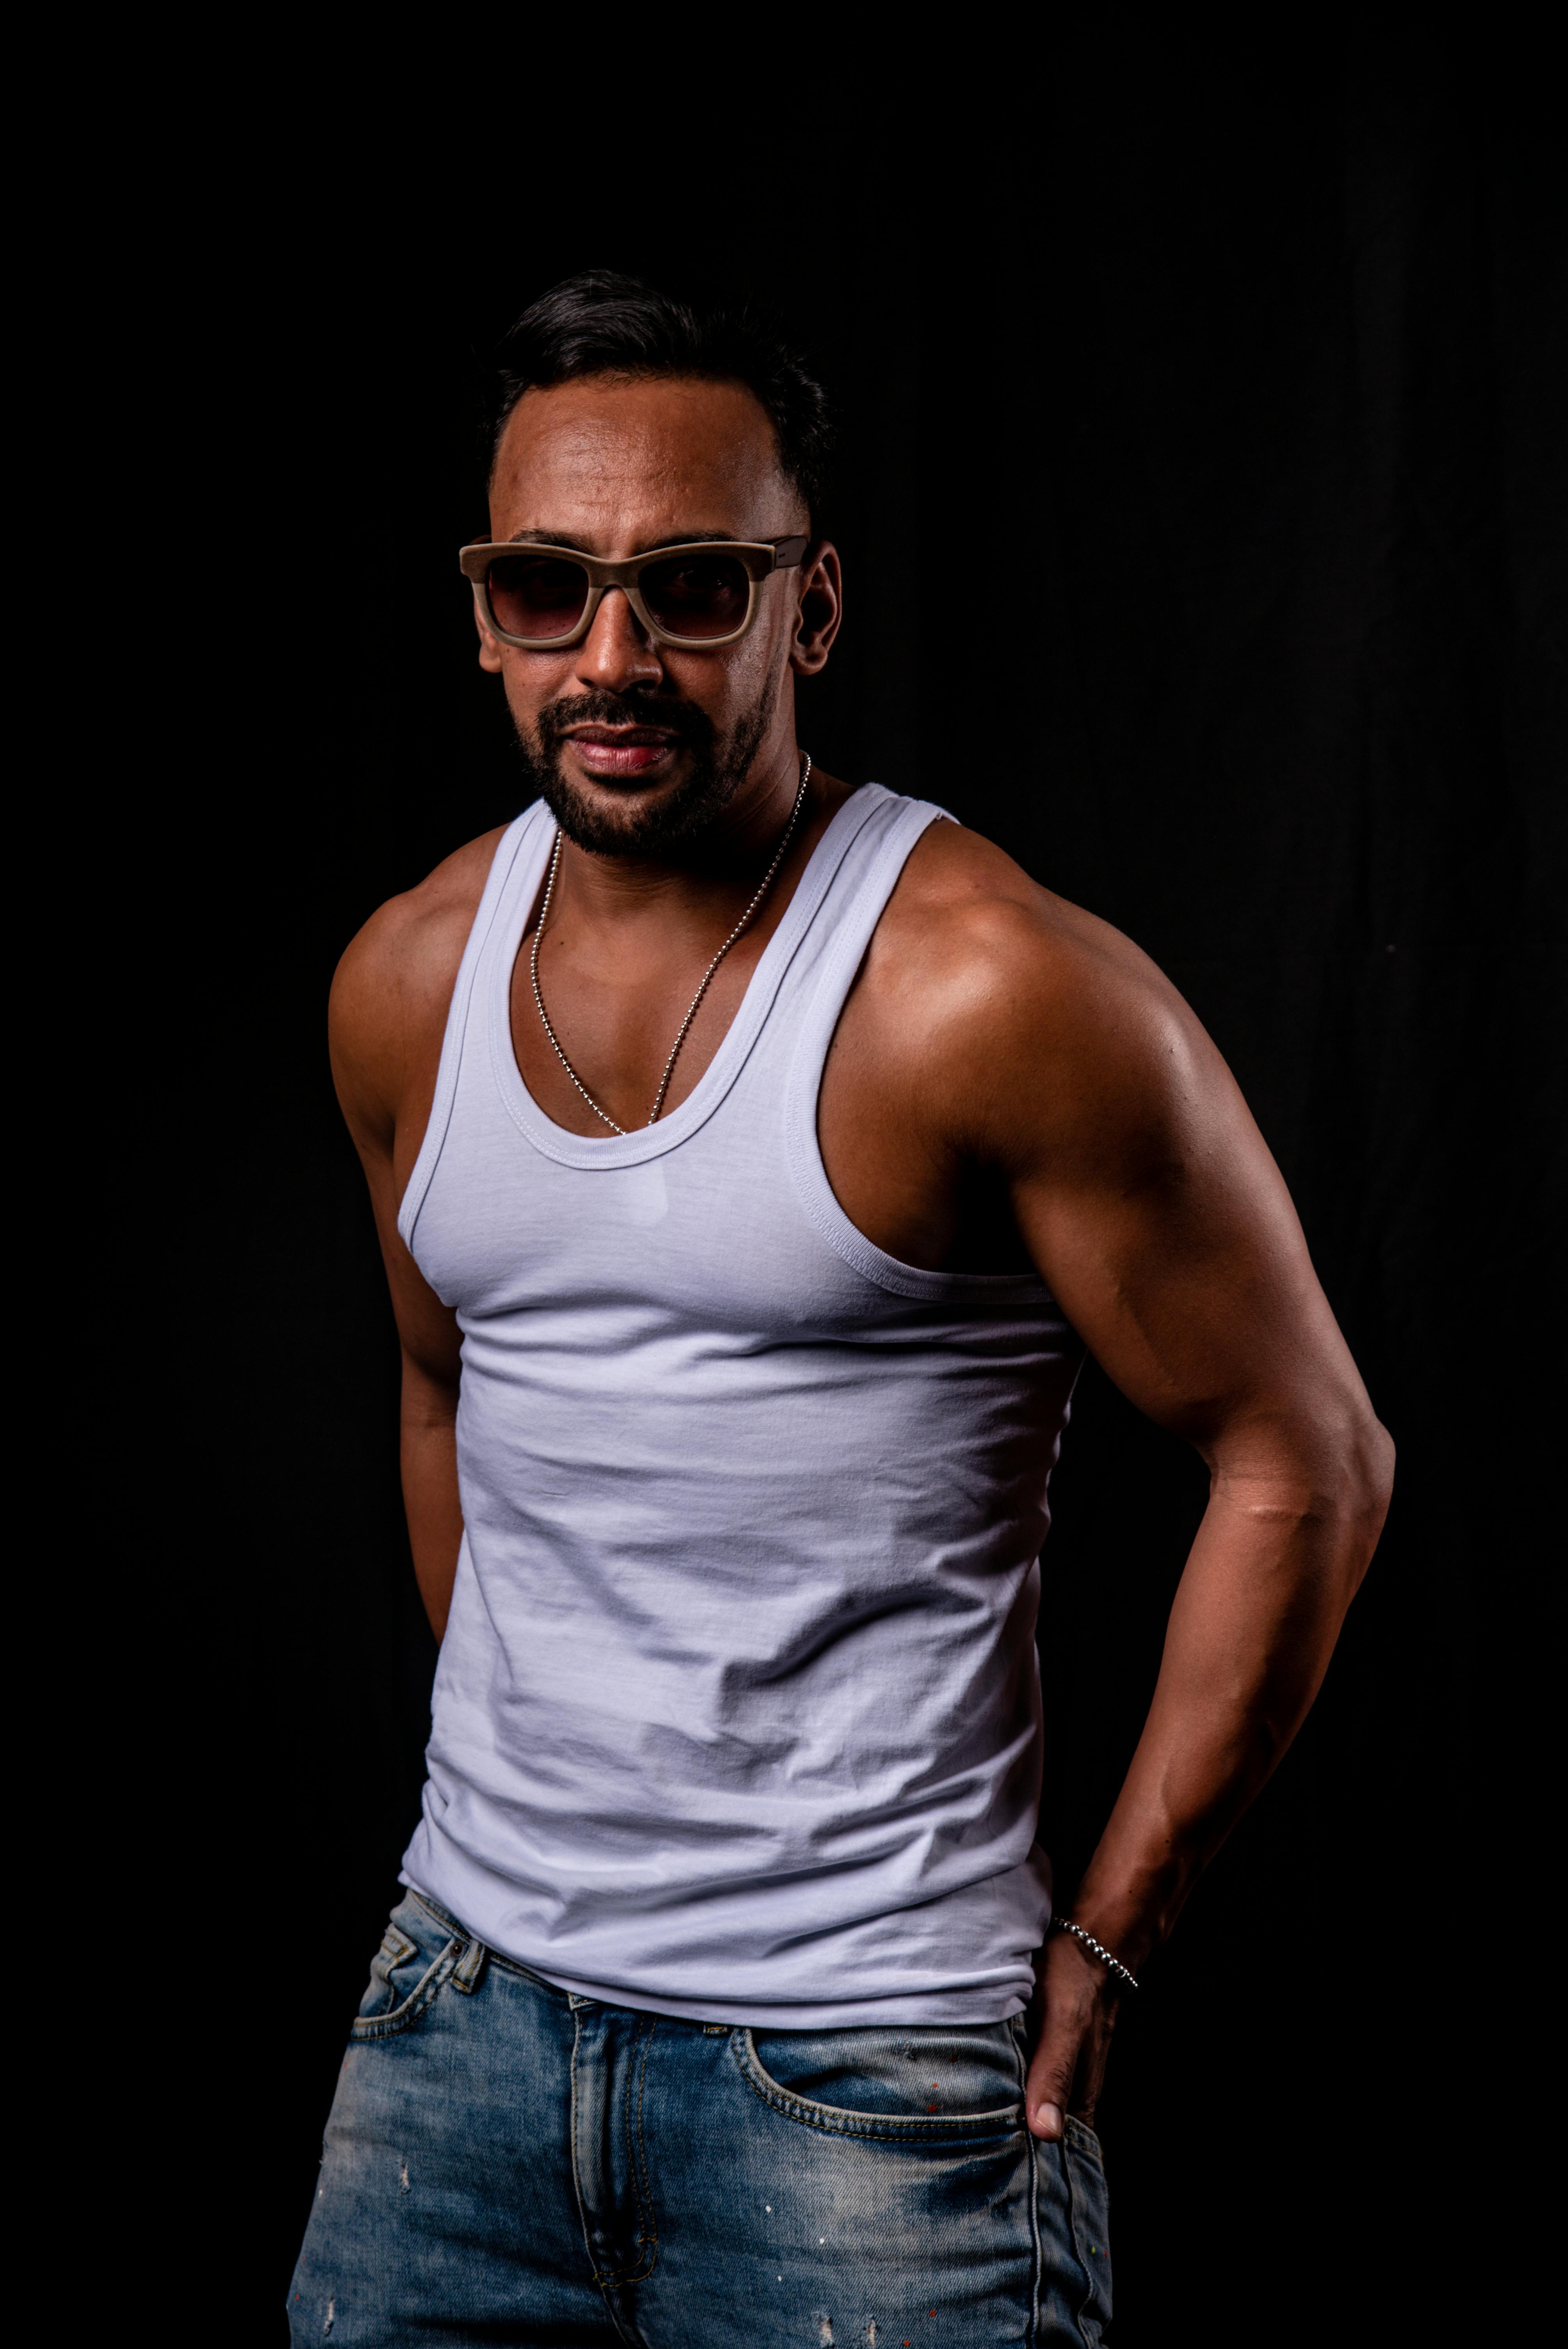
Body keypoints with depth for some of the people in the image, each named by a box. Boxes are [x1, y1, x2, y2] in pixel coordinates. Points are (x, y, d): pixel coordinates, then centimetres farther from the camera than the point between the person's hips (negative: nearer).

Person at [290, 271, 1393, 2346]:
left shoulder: (1002, 993, -16)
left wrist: (1103, 1939, -8)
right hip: (466, 2002, 5)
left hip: (868, 2057, -5)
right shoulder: (406, 984, 2)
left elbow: (1308, 1464, -10)